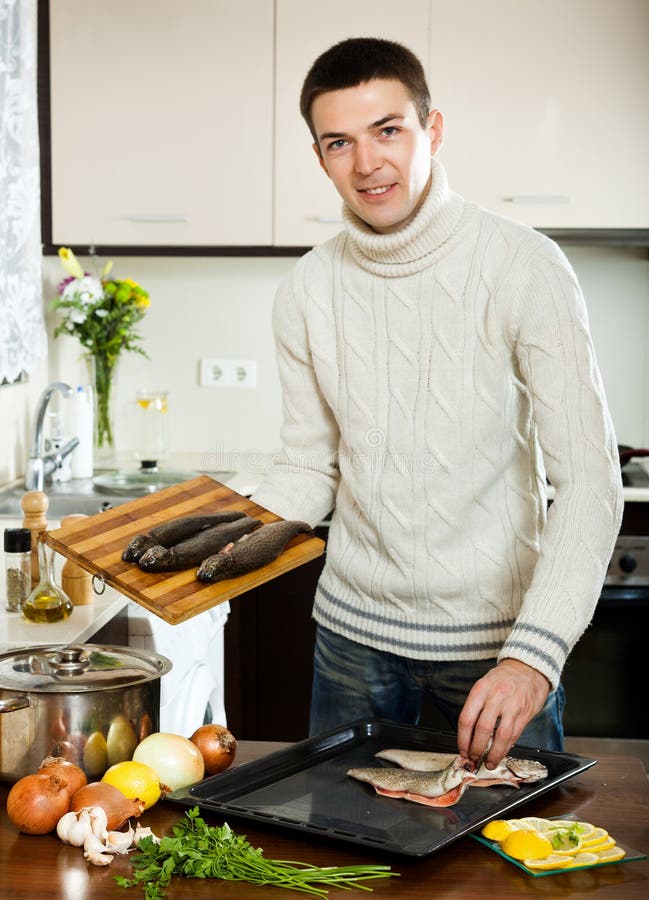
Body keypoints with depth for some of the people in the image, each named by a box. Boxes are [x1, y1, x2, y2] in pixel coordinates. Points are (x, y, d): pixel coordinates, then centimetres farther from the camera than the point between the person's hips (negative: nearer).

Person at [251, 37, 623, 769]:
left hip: (498, 635, -3)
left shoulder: (523, 269, -15)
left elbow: (589, 480, -18)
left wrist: (534, 655, -28)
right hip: (353, 626, 3)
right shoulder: (306, 294, -2)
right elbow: (310, 467, 7)